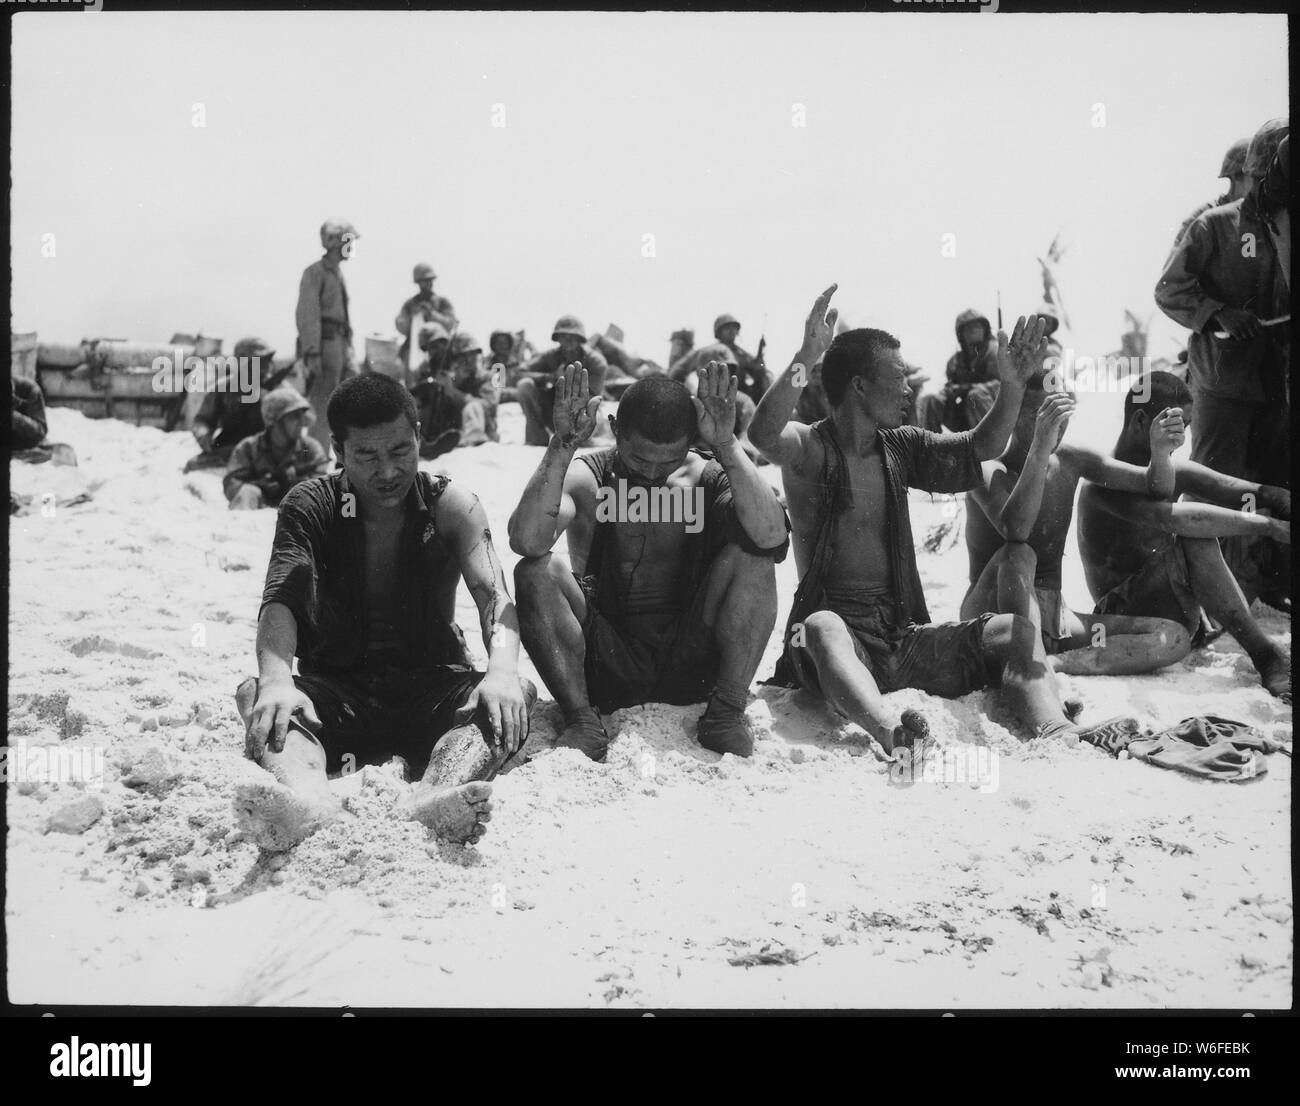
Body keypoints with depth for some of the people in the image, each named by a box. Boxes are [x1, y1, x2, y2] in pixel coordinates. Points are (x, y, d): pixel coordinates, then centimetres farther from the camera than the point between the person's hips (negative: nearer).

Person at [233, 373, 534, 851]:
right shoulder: (310, 506, -2)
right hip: (337, 689, 0)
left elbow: (494, 597, -17)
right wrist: (275, 681, -39)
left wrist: (502, 670, -40)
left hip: (431, 687, 0)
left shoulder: (451, 506, -3)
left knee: (516, 696, -30)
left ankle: (431, 800, -60)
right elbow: (280, 599, -17)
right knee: (254, 695, -28)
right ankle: (306, 797, -61)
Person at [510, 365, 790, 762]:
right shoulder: (588, 478, -5)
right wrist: (562, 447, -31)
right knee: (536, 571, -23)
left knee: (749, 554, -20)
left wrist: (727, 446, -29)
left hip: (693, 666, 1)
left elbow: (771, 536, -25)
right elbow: (526, 540, -25)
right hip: (606, 666, 0)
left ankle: (726, 714, -14)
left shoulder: (708, 477, -3)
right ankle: (581, 720, -17)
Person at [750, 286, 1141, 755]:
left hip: (904, 635, 7)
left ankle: (1055, 728, -36)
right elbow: (764, 435, -28)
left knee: (1016, 630, -10)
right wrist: (805, 360, -39)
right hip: (837, 629, -6)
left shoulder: (900, 448, 15)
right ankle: (890, 732, -66)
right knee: (823, 627, -40)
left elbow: (980, 447, 24)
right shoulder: (810, 447, -5)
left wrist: (1012, 385, 8)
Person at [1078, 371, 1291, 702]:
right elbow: (1176, 518, -34)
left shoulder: (1170, 473, 10)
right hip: (1127, 614, -9)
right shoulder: (1105, 482, -17)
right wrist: (1267, 525, -35)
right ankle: (1267, 658, -33)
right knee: (1195, 535, -31)